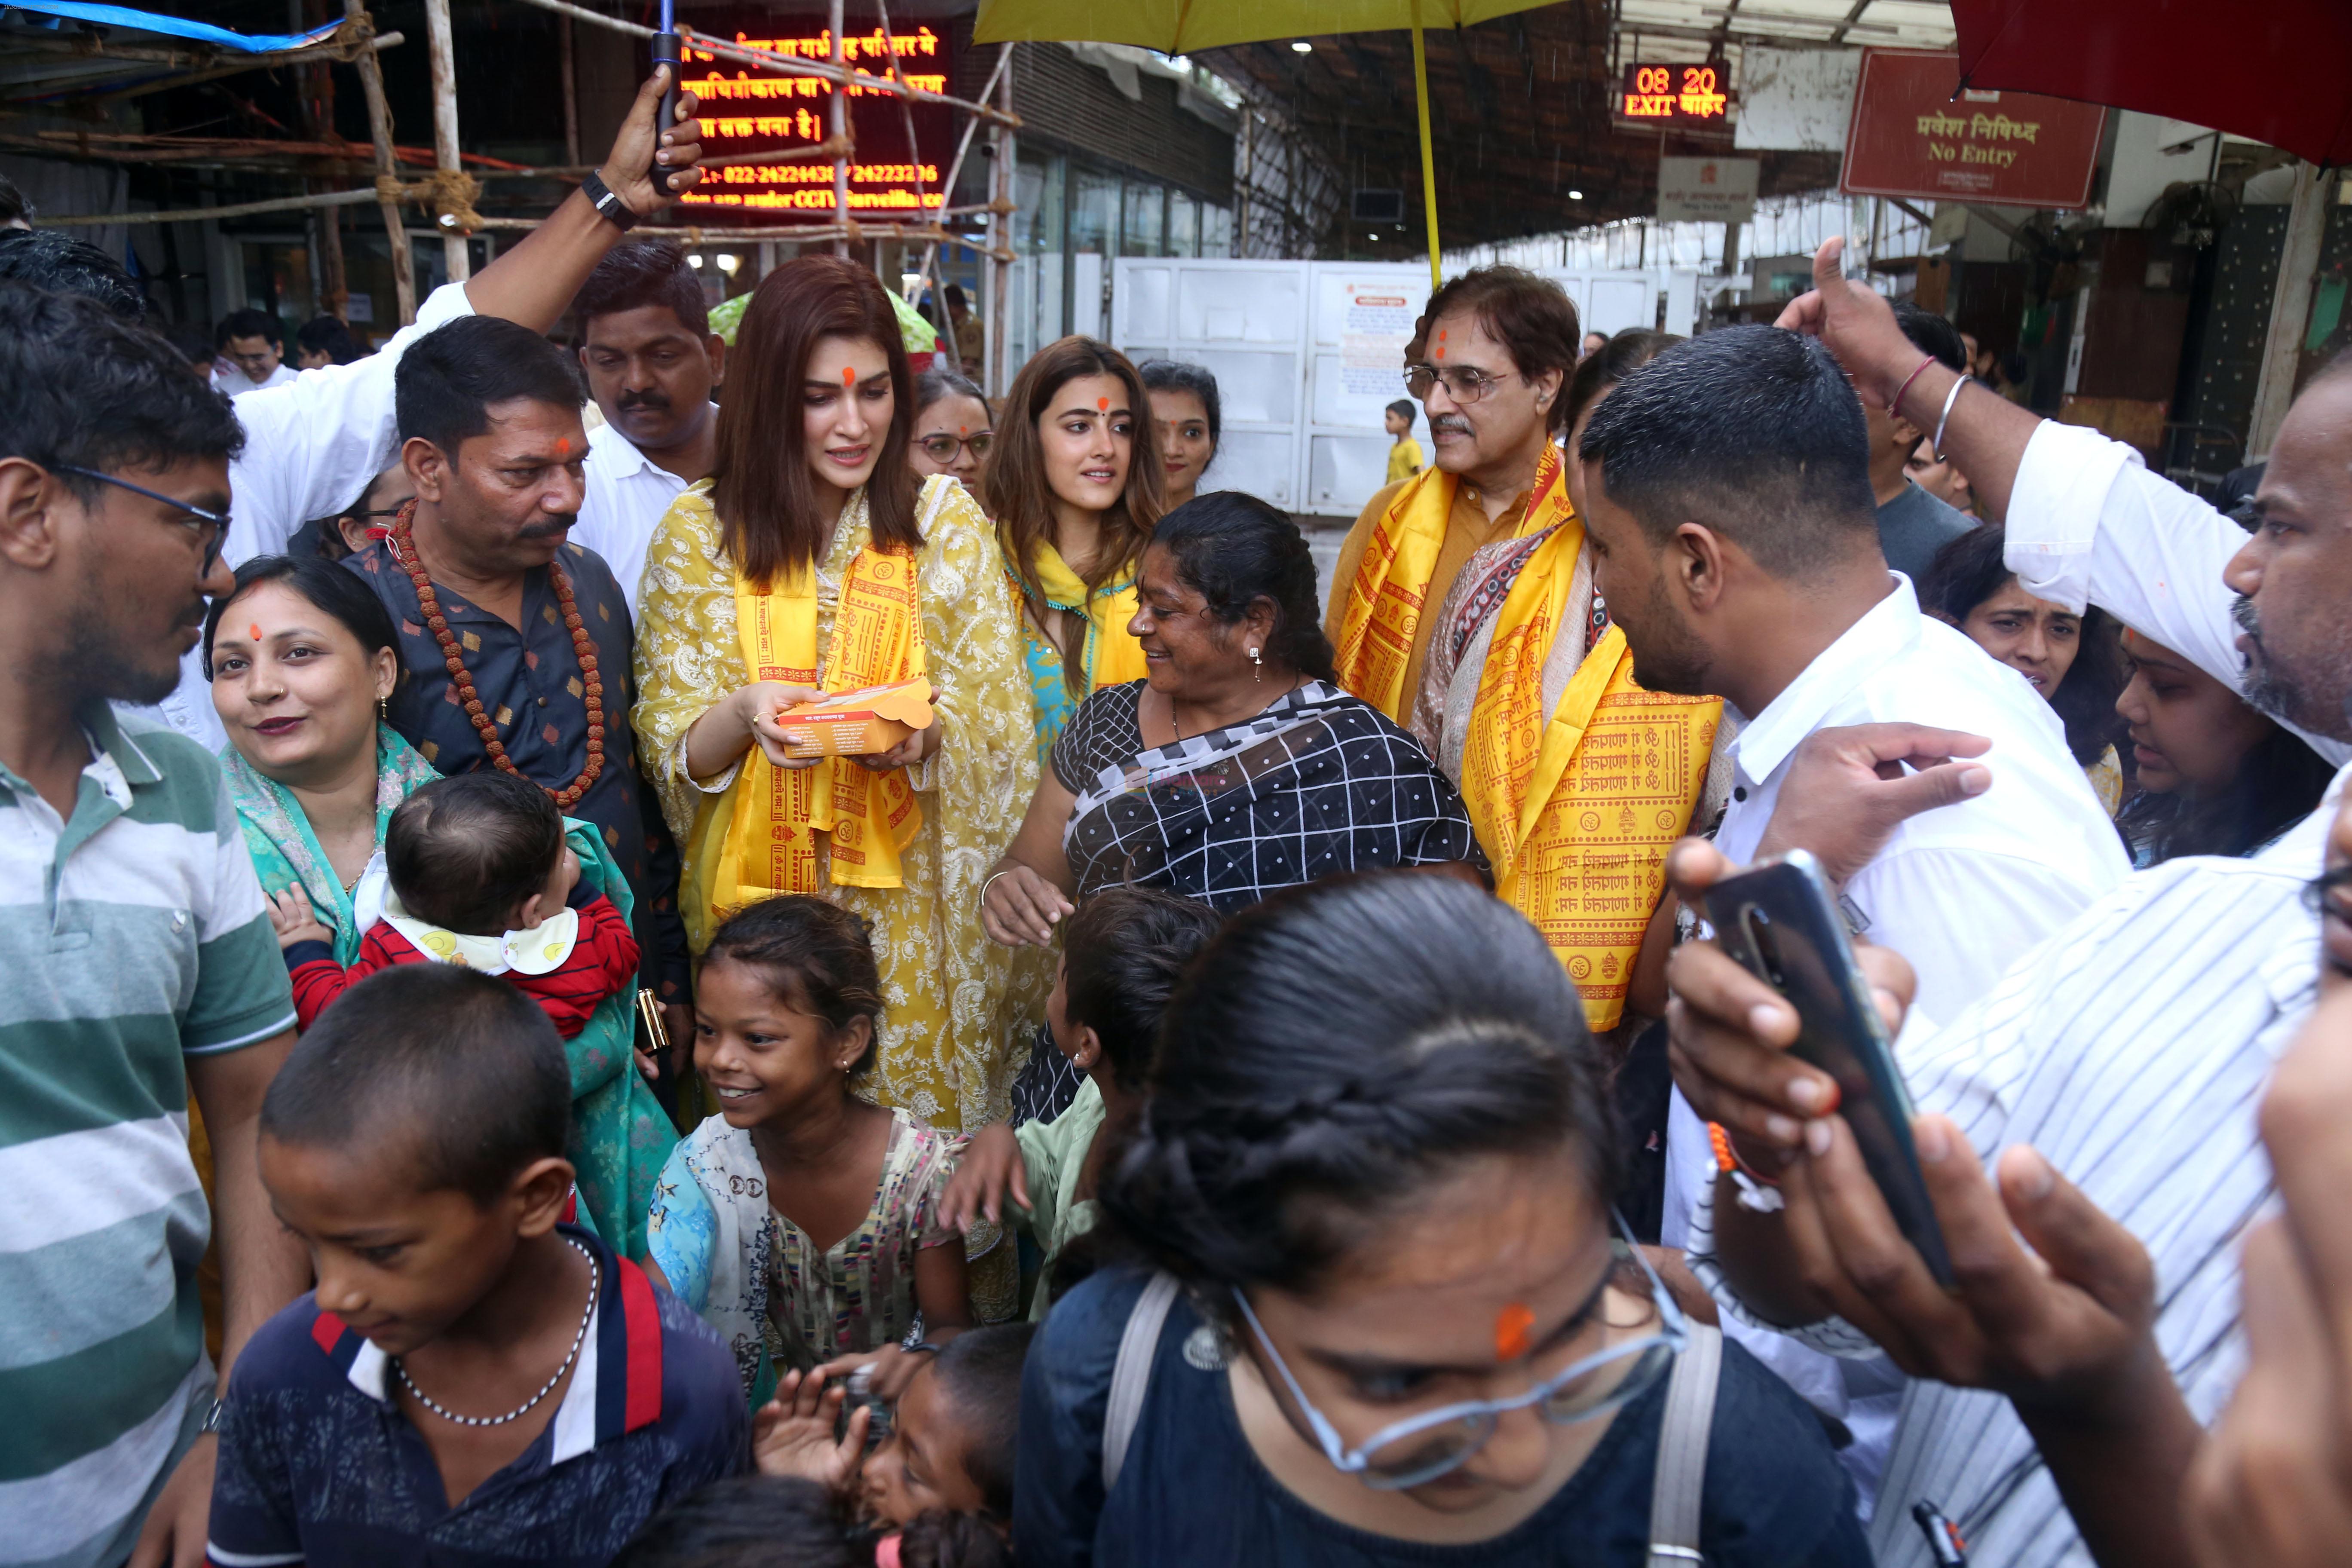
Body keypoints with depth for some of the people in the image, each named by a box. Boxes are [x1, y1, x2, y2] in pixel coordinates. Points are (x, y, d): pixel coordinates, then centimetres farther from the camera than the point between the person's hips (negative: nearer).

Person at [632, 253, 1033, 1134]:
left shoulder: (949, 522, 0)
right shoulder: (699, 530, -1)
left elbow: (1001, 727, -1)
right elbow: (672, 753, -1)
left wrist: (926, 734, -21)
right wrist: (743, 713, -21)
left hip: (912, 903, 0)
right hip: (762, 895, 0)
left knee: (923, 1096, 9)